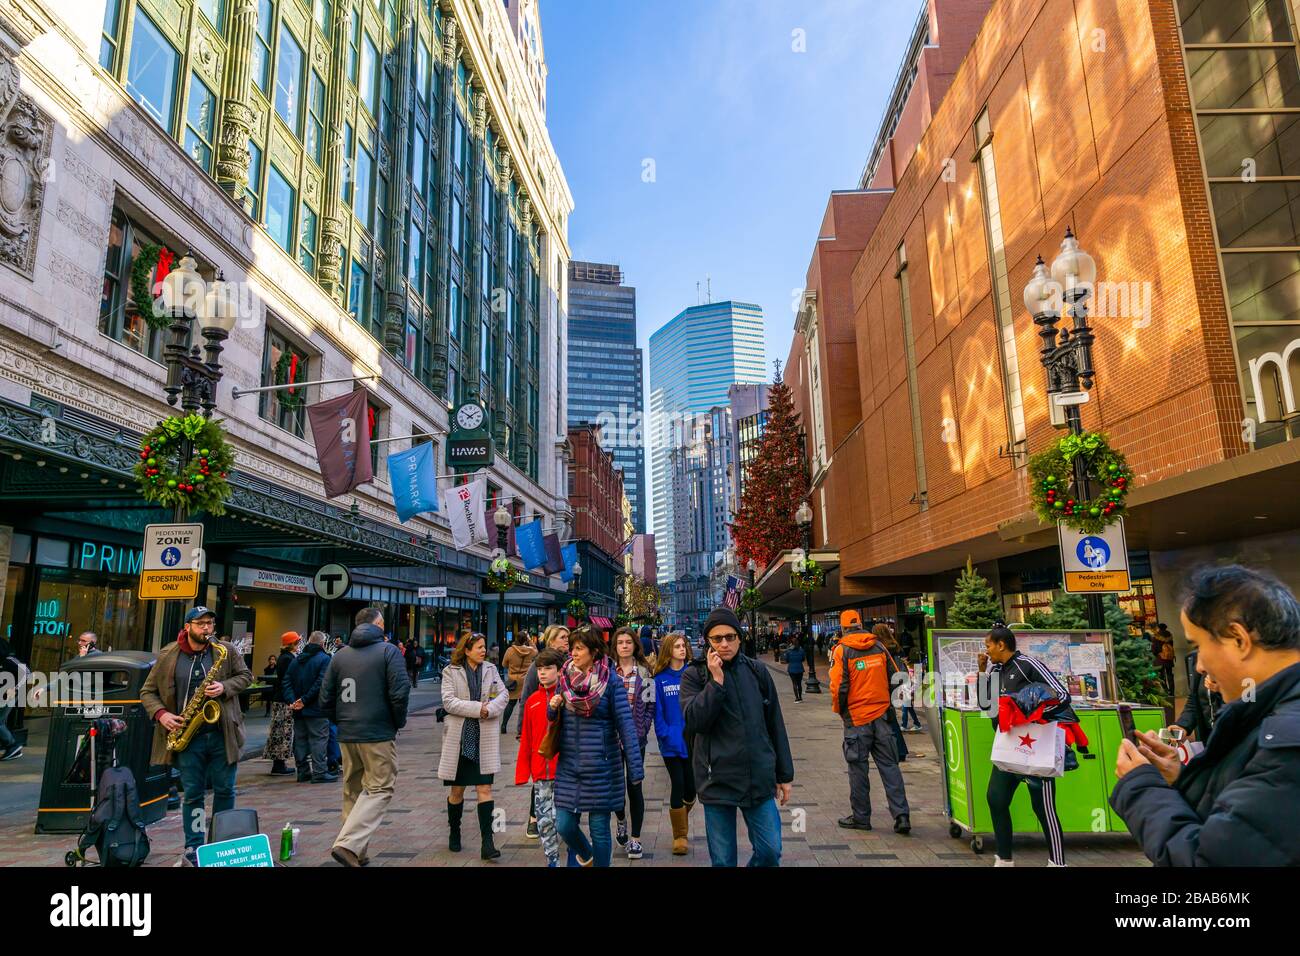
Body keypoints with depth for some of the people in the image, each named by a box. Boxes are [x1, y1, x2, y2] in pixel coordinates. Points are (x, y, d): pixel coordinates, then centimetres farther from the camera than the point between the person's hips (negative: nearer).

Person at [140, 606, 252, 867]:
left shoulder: (227, 651, 0)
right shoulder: (167, 656, 0)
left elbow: (245, 676, 6)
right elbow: (147, 692, 6)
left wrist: (225, 687, -13)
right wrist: (161, 714, -10)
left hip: (222, 735, 1)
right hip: (188, 737, 0)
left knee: (225, 790, 9)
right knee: (193, 794, 5)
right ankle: (193, 850, 14)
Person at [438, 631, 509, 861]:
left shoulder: (490, 669, 7)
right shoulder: (451, 671, -2)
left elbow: (503, 695, 2)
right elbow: (448, 702, -13)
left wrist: (490, 709, -17)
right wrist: (478, 708, -17)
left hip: (484, 738, 1)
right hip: (459, 738, -1)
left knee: (485, 788, -4)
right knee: (457, 790, 11)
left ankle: (487, 843, -3)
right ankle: (454, 833, 34)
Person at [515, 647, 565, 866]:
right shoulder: (532, 701, 7)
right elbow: (526, 741, 10)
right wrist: (522, 773, 8)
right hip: (540, 773, 4)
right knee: (543, 820, 9)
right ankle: (552, 860, 24)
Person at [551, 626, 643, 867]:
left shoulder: (611, 681, -8)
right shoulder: (564, 678, 4)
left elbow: (625, 725, -9)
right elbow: (553, 719, 15)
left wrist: (635, 768, -12)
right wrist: (553, 707, -9)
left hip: (601, 765, -4)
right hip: (569, 764, 4)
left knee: (599, 828, 4)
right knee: (565, 825, 7)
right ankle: (586, 855, 38)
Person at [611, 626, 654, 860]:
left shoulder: (644, 672, 2)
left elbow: (650, 704, 3)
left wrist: (642, 730, -6)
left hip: (636, 737, -1)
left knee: (634, 786, 0)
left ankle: (635, 839, 13)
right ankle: (621, 820, 39)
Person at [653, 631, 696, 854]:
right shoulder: (660, 679, -2)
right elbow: (657, 710, -1)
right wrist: (665, 735, -10)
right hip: (671, 742, -1)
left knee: (691, 787, 7)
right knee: (677, 785, -1)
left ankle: (682, 822, 38)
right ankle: (680, 836, 16)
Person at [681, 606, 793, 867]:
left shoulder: (757, 672, 4)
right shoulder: (694, 675, -2)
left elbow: (775, 726, 10)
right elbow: (694, 721, -17)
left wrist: (785, 775, 11)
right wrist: (716, 680, -20)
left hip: (760, 780, 2)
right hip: (717, 782, -2)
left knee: (770, 852, 5)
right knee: (723, 860, 8)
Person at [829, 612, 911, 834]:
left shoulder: (842, 650, -8)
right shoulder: (879, 646, 5)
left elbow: (838, 685, -13)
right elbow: (895, 678, 7)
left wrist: (838, 709, 3)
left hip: (856, 717, -4)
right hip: (882, 714, 4)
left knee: (858, 768, 6)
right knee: (889, 765, 8)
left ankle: (860, 817, 14)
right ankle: (901, 816, 6)